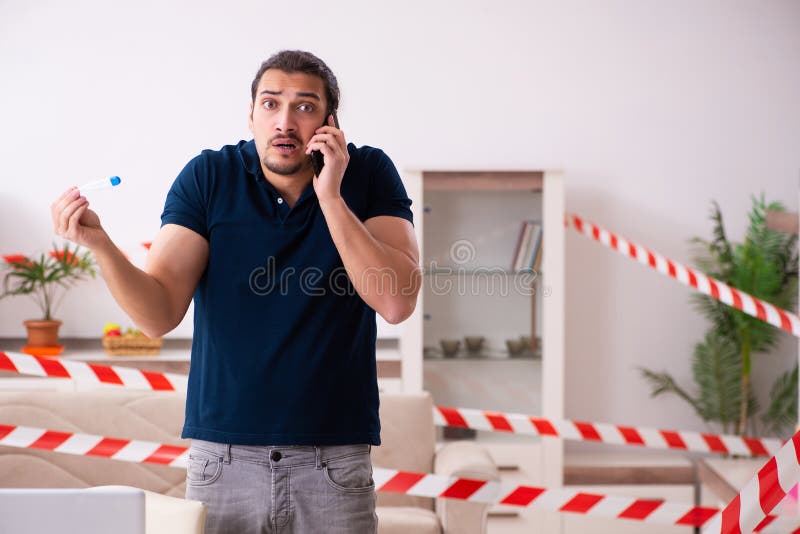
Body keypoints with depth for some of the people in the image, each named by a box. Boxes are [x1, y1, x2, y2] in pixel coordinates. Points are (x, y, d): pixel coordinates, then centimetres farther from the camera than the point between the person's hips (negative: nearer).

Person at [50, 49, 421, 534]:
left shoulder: (370, 174, -3)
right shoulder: (208, 177, -2)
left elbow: (397, 303, -16)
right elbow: (160, 313, -10)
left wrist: (330, 197, -19)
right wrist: (100, 245, -26)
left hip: (336, 455, 0)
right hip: (222, 454, 1)